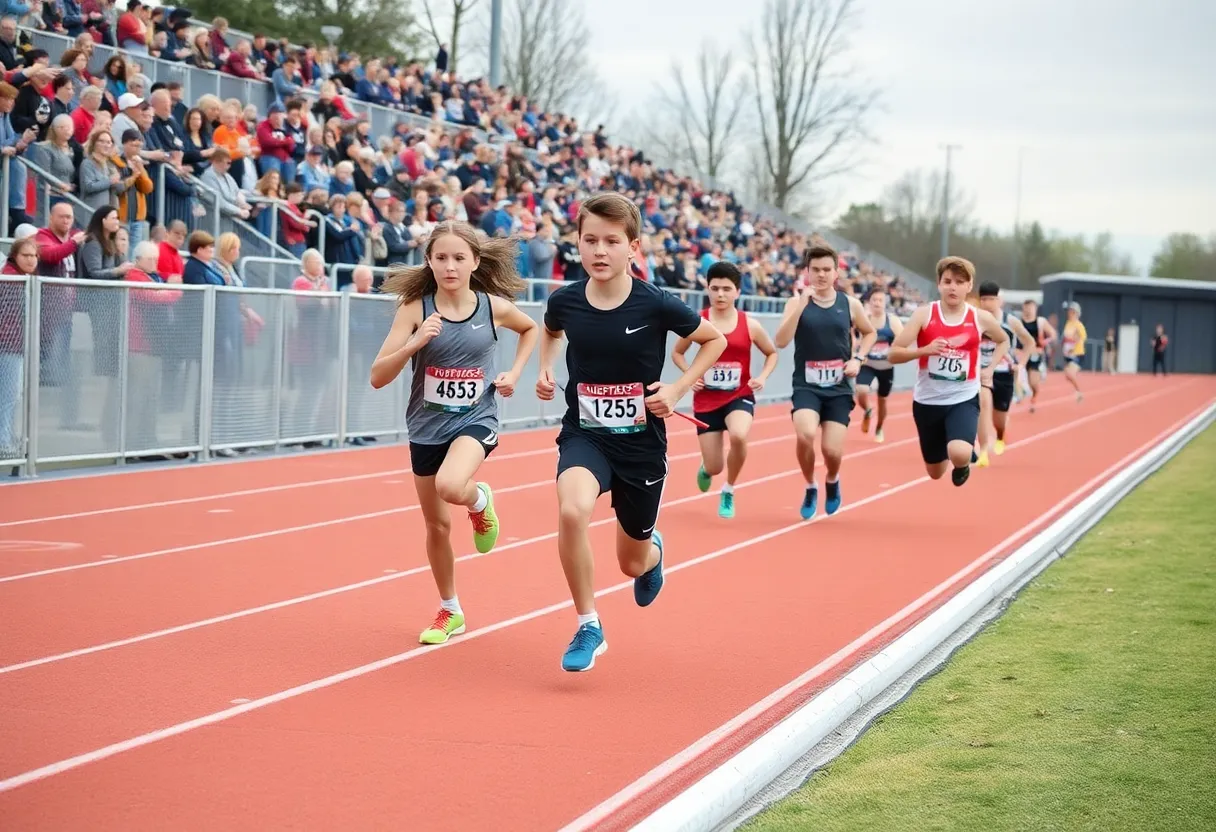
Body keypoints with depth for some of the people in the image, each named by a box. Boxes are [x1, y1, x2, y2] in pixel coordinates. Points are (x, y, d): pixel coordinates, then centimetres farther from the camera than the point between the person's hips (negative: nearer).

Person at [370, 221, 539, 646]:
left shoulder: (493, 306, -7)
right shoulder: (415, 309, -11)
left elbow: (532, 328, 17)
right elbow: (377, 377, -16)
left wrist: (514, 373, 3)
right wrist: (414, 344, -30)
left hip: (476, 420, -2)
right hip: (426, 427, 2)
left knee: (450, 486, -33)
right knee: (437, 525, 12)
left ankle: (480, 501, 5)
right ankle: (449, 612, 34)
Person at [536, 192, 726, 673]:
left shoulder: (655, 305, -16)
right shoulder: (565, 301, -9)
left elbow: (715, 339, 1)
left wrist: (678, 389, -9)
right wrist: (545, 370, 1)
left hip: (641, 443, 0)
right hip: (584, 436, 0)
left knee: (632, 564, 14)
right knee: (572, 510, -33)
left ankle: (652, 549, 56)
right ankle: (588, 627, -15)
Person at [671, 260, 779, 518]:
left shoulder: (750, 325, -6)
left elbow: (772, 353, 11)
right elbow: (677, 353, 9)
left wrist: (762, 377, -8)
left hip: (740, 396, -1)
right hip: (706, 399, 1)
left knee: (739, 436, -34)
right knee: (714, 468, 2)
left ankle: (728, 491, -5)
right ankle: (706, 469, 47)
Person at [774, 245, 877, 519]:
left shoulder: (850, 304, 2)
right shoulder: (796, 303, -3)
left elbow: (870, 332, 20)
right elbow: (781, 342, -16)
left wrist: (858, 359, 2)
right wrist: (801, 304, -23)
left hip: (838, 388, 1)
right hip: (806, 386, -1)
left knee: (832, 451, -8)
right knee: (805, 434, -28)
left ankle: (832, 481, 30)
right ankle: (810, 488, 1)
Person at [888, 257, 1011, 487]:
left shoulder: (980, 318, -2)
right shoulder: (924, 314, -7)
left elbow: (1004, 341, 21)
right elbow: (893, 354, -12)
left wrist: (989, 369, 7)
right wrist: (925, 350, -27)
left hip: (964, 399, -1)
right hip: (927, 400, 1)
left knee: (959, 455, -30)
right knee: (935, 473, 14)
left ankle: (963, 463, 10)